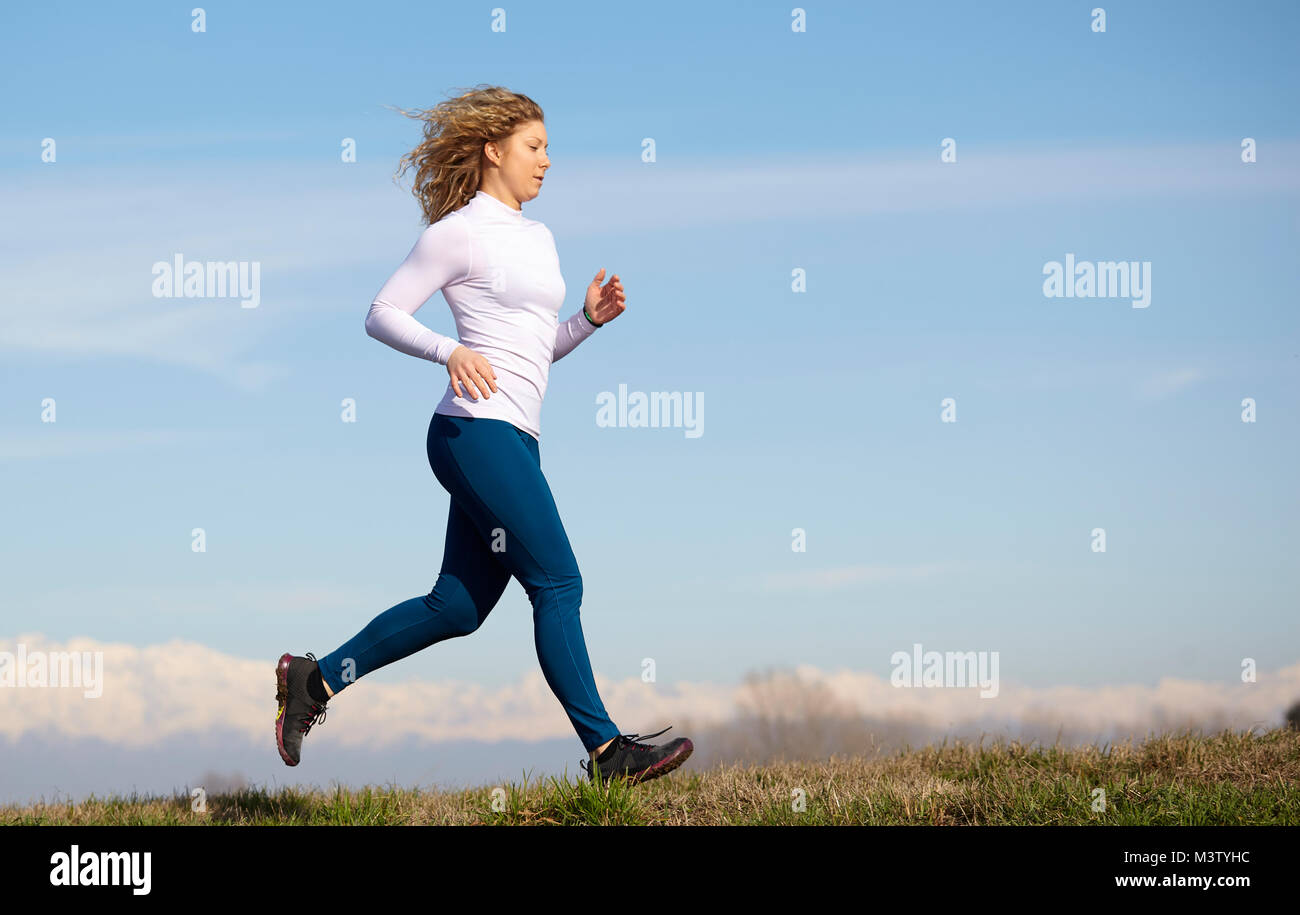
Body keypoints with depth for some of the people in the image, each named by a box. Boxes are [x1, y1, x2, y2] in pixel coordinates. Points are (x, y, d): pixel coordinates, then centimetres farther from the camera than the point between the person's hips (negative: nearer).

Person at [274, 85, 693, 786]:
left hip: (516, 438, 9)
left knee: (459, 606, 9)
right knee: (558, 583, -9)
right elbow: (382, 314, -5)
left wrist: (591, 319, 7)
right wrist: (450, 352, -20)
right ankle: (605, 749, -5)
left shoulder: (539, 239, 21)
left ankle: (316, 678, 17)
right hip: (478, 430, -9)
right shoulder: (460, 232, -3)